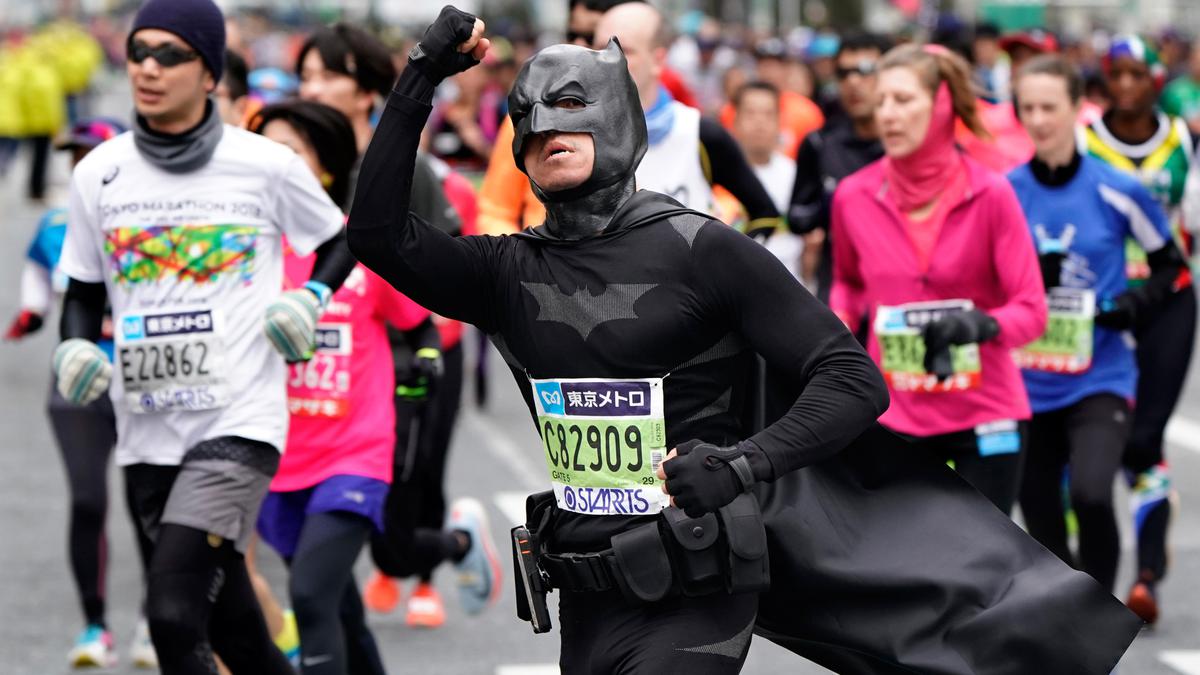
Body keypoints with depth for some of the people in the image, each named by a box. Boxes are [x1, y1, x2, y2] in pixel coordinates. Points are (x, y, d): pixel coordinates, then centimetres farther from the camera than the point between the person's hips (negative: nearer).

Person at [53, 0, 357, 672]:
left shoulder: (266, 165, -3)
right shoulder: (99, 174, 5)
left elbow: (340, 240, 13)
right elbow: (84, 292, 16)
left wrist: (314, 297, -6)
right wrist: (76, 351, -3)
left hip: (240, 422, -4)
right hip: (148, 433, 5)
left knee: (173, 610, -19)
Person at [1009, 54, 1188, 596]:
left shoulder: (1117, 191, -5)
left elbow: (1170, 264, 7)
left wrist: (1132, 303, -10)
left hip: (1101, 380, -3)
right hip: (1026, 384, 3)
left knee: (1091, 494, -24)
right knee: (1040, 515, 10)